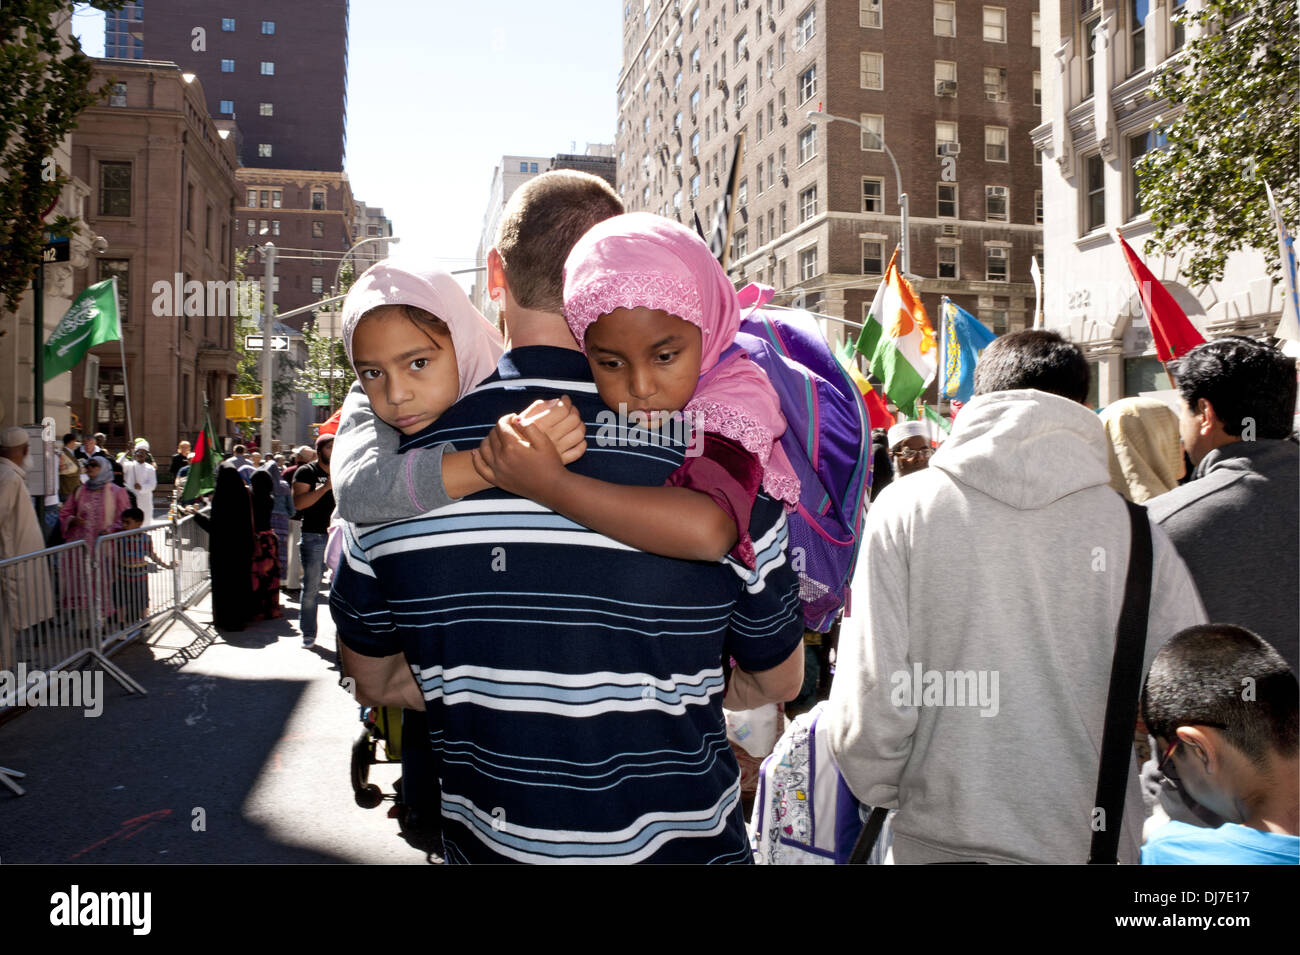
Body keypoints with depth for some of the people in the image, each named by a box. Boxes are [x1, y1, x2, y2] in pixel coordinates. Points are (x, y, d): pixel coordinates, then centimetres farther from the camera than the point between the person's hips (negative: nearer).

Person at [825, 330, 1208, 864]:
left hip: (940, 838, -1)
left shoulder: (905, 510, -9)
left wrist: (883, 794, 7)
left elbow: (869, 702, -11)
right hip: (1091, 840, 1)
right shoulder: (1135, 531, -8)